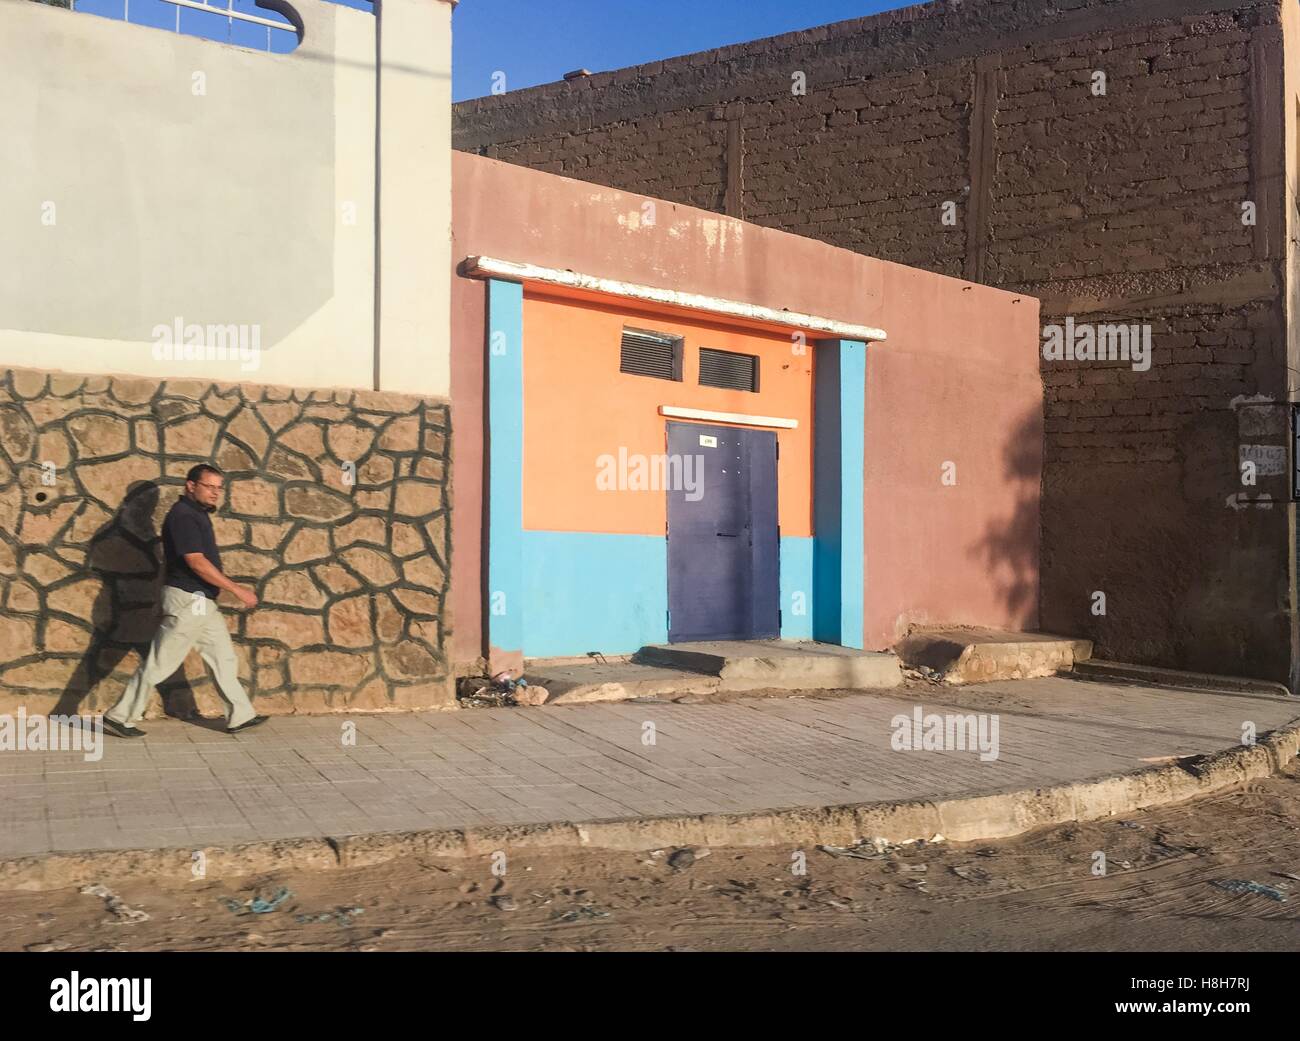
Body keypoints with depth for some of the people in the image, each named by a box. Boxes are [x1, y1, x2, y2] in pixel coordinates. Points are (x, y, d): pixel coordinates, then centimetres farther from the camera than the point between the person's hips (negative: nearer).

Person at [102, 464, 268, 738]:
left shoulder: (198, 514, 13)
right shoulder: (182, 515, -17)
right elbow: (197, 562, -23)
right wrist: (237, 589, -21)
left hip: (203, 601, 10)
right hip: (188, 600, -10)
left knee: (224, 658, 11)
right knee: (160, 662, -2)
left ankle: (240, 716, 17)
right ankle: (119, 717, 9)